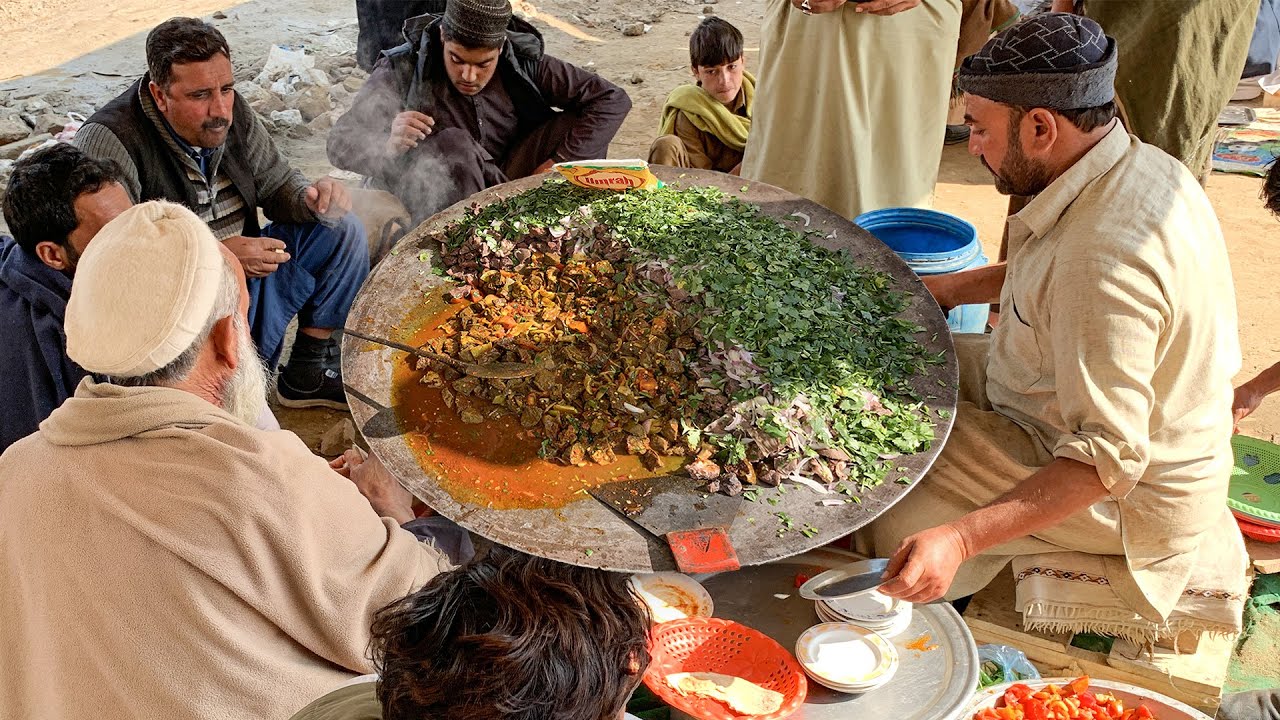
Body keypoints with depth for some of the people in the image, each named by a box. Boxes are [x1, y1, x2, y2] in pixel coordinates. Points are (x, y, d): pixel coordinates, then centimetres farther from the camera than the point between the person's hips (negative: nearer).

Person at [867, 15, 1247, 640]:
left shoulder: (1104, 258, -35)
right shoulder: (1140, 163, -3)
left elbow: (1106, 460, -35)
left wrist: (961, 540, -41)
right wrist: (953, 287, 13)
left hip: (1131, 497, -9)